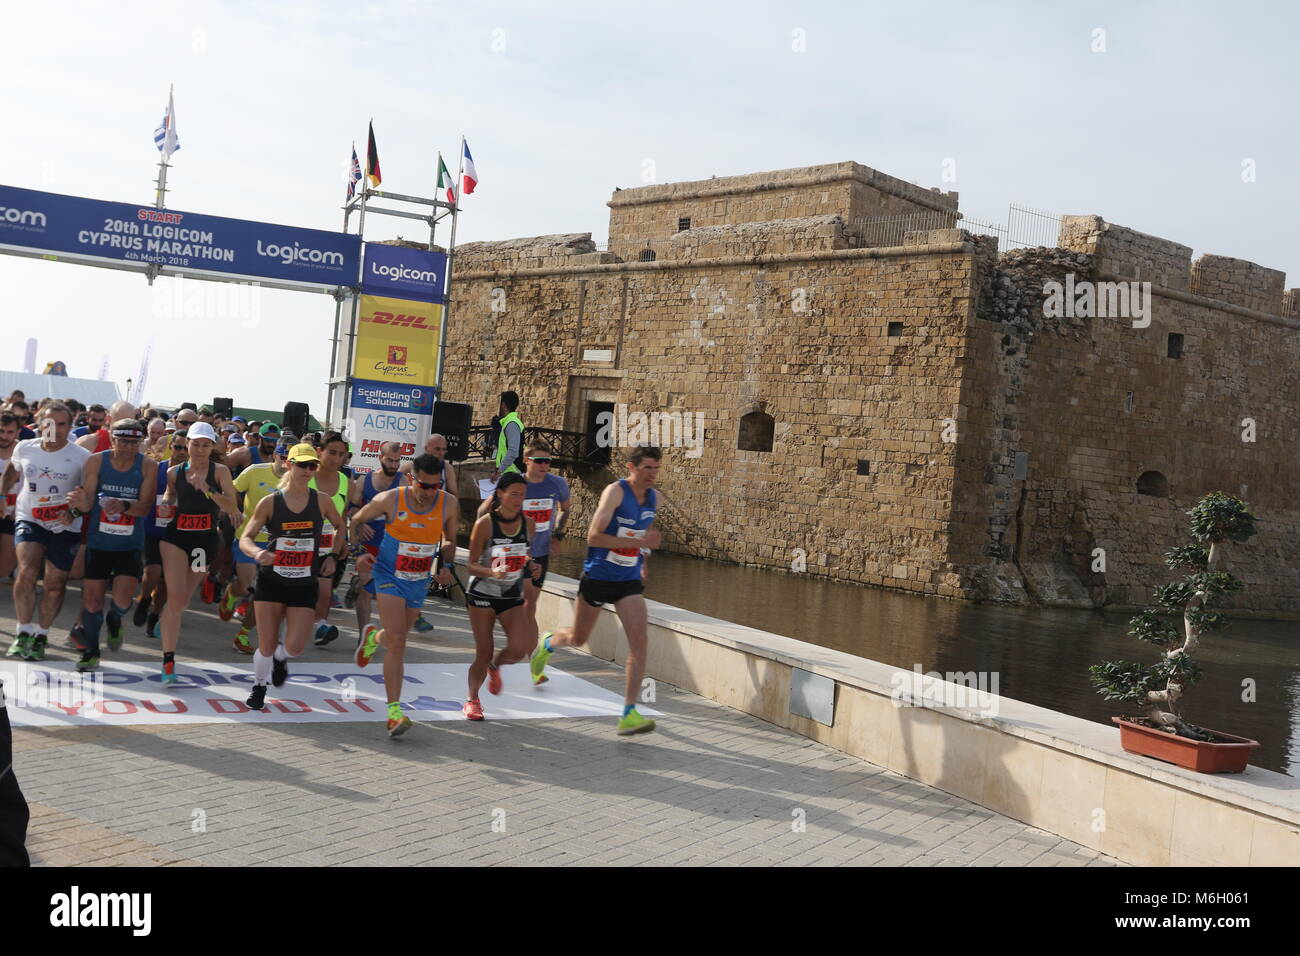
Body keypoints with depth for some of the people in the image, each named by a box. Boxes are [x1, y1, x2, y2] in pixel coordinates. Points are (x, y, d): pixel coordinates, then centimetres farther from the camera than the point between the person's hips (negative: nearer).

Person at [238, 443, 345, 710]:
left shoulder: (321, 501, -2)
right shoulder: (270, 502, -6)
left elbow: (342, 527, 16)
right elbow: (245, 538, -6)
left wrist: (333, 556, 6)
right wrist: (257, 553, -27)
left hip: (304, 585, 1)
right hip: (271, 581, -1)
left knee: (294, 646, -6)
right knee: (266, 645, 0)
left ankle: (280, 659, 31)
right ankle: (258, 687, 28)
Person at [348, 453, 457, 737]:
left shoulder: (448, 504, -10)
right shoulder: (390, 500, -17)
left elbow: (449, 540, 9)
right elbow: (357, 520, 1)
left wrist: (446, 565, -6)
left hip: (419, 581, 4)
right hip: (389, 576, -4)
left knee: (396, 640, 19)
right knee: (397, 642, -17)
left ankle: (373, 637, 57)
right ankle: (394, 711, -13)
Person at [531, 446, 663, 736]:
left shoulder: (655, 499, 2)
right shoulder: (615, 491, -18)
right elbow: (593, 537, -26)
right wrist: (639, 541, -29)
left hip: (629, 582, 4)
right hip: (597, 578, -4)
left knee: (638, 641, -15)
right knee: (578, 639, 15)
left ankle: (629, 714, -13)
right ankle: (547, 644, 52)